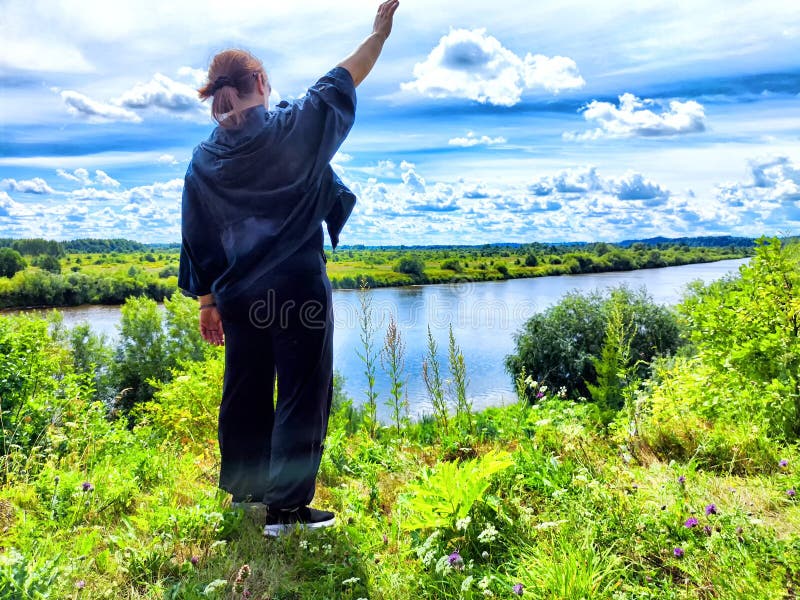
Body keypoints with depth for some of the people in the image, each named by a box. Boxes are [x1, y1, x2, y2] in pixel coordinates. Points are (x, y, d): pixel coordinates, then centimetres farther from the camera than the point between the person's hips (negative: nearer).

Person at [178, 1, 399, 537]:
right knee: (302, 393, 3)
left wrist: (207, 300, 15)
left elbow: (198, 238, 7)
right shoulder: (291, 129, -6)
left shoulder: (204, 159, 5)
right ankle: (286, 507, 8)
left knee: (245, 391, 17)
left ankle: (244, 489, 32)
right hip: (298, 289, -5)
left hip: (239, 294, 5)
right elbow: (341, 83, 8)